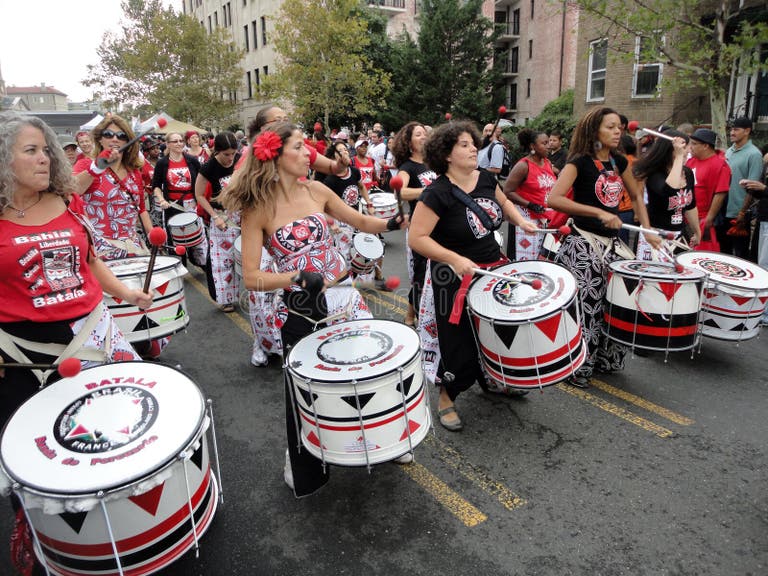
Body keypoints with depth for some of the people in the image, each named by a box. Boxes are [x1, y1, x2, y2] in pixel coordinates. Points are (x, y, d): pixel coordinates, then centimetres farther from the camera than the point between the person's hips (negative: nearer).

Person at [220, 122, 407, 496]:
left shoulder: (316, 191, 1)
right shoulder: (258, 209, -11)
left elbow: (360, 221, 12)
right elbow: (251, 278, -14)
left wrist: (390, 223, -7)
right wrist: (296, 277, -28)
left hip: (344, 299, 4)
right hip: (301, 313, -4)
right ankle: (304, 469, 39)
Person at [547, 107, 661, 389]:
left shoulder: (619, 161, 11)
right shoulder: (579, 162, -9)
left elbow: (636, 196, 23)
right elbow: (554, 199, -24)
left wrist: (647, 231, 11)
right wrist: (599, 213, -26)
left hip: (613, 242, 7)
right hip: (584, 243, -7)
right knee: (586, 305, -4)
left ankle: (607, 359, 28)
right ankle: (576, 368, 14)